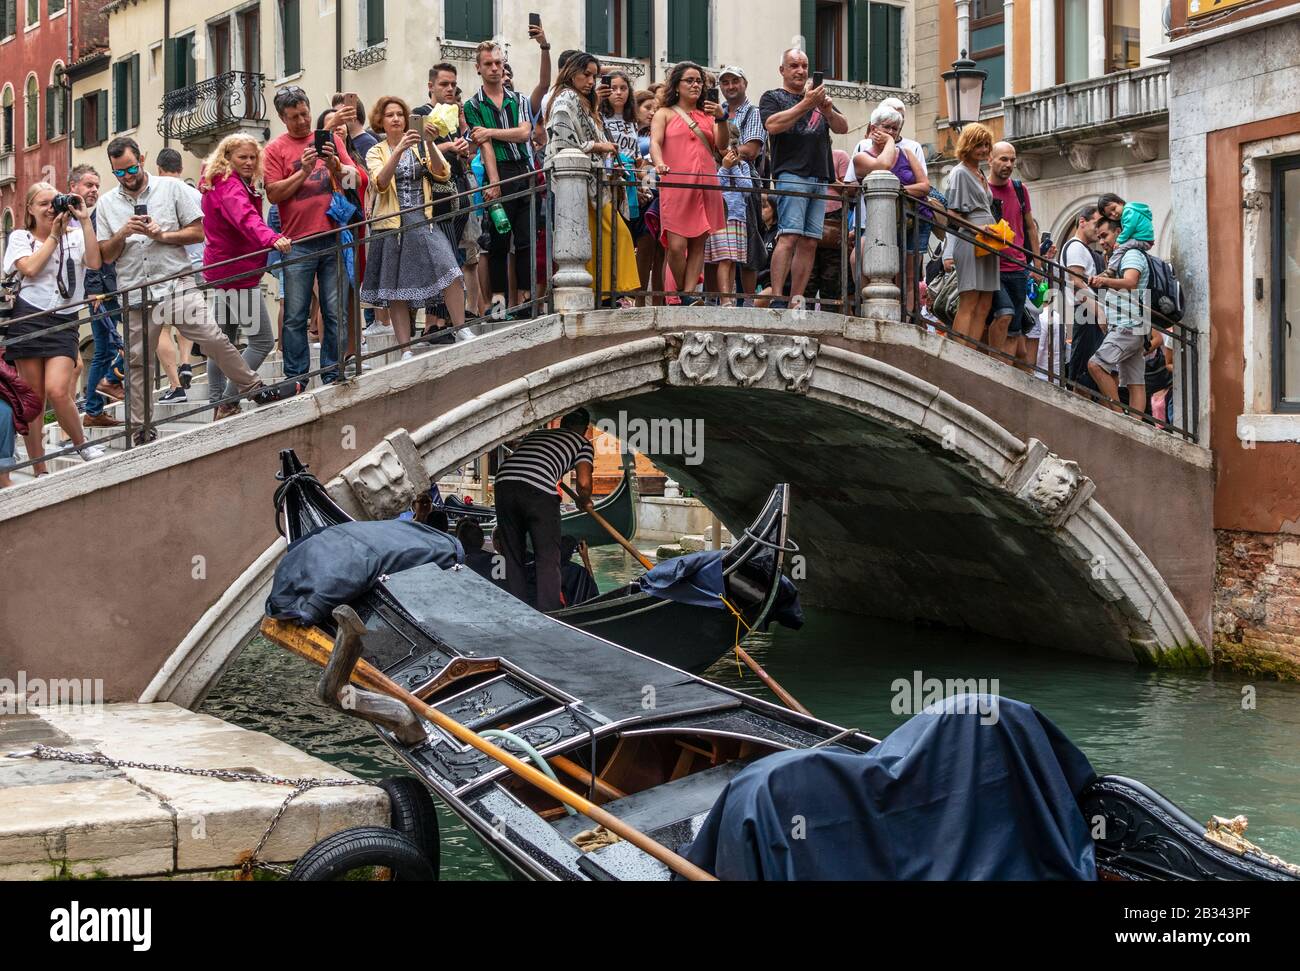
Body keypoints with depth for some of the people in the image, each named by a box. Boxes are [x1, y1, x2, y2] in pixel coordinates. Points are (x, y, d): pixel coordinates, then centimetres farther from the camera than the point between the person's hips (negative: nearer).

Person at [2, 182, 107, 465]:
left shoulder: (75, 235, 12)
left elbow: (93, 262, -7)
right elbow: (31, 268, -8)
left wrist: (85, 221, -8)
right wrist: (54, 235, -3)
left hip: (63, 322, 0)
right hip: (28, 319, 0)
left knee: (57, 391, -18)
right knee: (32, 398, 0)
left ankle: (81, 444, 8)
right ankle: (39, 470, 8)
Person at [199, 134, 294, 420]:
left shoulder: (215, 183, 13)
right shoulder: (231, 186, -18)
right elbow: (246, 217, -39)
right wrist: (272, 238, -55)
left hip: (220, 271, 11)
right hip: (236, 273, -11)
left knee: (224, 341, 16)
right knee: (262, 340, -9)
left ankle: (217, 406, 21)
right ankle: (227, 405, -10)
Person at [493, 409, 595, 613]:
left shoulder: (535, 434, 36)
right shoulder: (582, 443, 18)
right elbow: (584, 483, 5)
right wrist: (585, 502, 24)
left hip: (504, 482, 5)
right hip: (539, 491, -5)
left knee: (513, 558, 16)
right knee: (548, 559, 4)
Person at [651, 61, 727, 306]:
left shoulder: (707, 116, 21)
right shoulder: (665, 114, 13)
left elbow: (721, 147, 11)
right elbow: (655, 142, -3)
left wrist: (721, 120, -6)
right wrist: (659, 164, -24)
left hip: (706, 185, 4)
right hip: (676, 185, -3)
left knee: (698, 243, -2)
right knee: (676, 245, -13)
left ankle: (689, 295, 0)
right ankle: (681, 293, 5)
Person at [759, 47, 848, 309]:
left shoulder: (819, 97, 26)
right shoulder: (773, 97, 10)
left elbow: (843, 128, 17)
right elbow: (773, 125, -10)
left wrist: (828, 111, -3)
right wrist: (805, 104, -15)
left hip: (819, 178, 6)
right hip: (791, 175, -6)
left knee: (810, 242, 0)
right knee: (789, 236, -17)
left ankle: (797, 300, 1)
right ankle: (777, 299, -21)